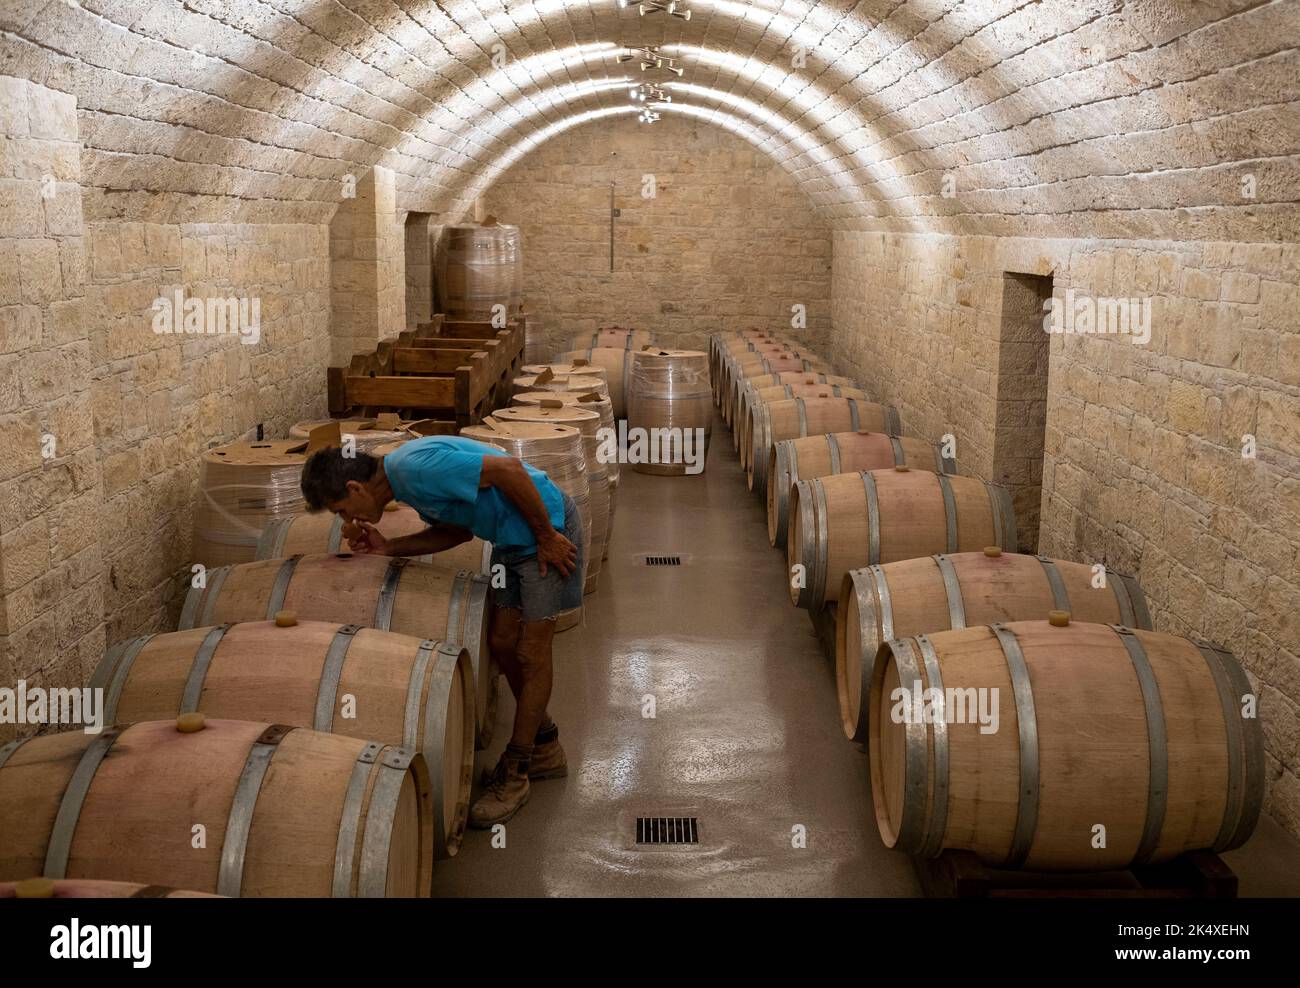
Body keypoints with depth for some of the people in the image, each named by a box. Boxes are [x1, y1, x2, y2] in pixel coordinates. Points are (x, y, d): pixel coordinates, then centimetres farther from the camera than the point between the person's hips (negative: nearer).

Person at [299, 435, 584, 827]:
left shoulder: (417, 467, -26)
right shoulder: (404, 474, 5)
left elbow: (509, 468, -30)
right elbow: (456, 529, 13)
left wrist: (546, 537, -21)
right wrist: (389, 548, 3)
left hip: (548, 525, -10)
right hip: (512, 540, 10)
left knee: (531, 654, -2)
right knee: (502, 643, 14)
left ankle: (515, 775, 8)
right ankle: (544, 748, 30)